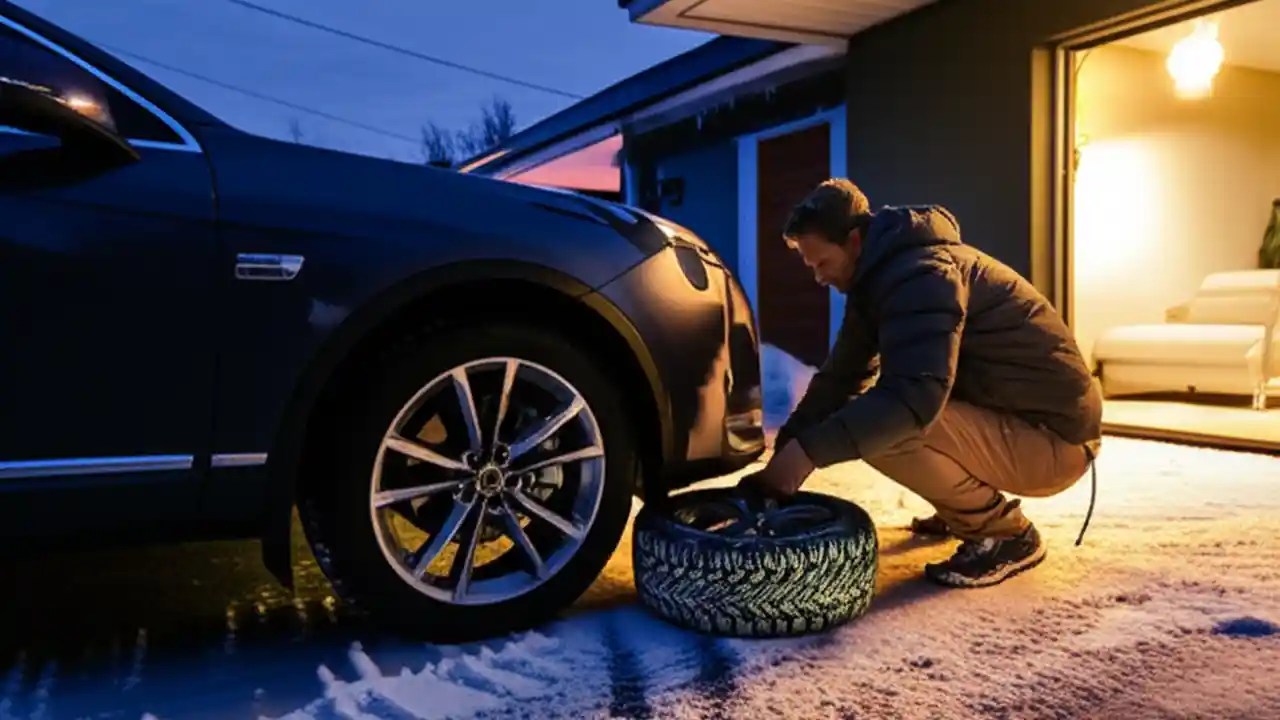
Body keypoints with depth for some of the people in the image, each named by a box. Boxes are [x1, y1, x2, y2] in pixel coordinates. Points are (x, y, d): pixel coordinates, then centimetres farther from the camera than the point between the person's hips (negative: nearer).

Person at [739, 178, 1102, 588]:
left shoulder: (921, 273, -23)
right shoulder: (881, 275, 8)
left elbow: (914, 396, -36)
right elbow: (841, 376, 9)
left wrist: (810, 450, -34)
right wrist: (785, 455, 1)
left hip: (1053, 438, -9)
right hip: (1008, 415, 10)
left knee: (883, 428, -26)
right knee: (872, 418, 8)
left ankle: (1006, 533, -7)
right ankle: (969, 511, 18)